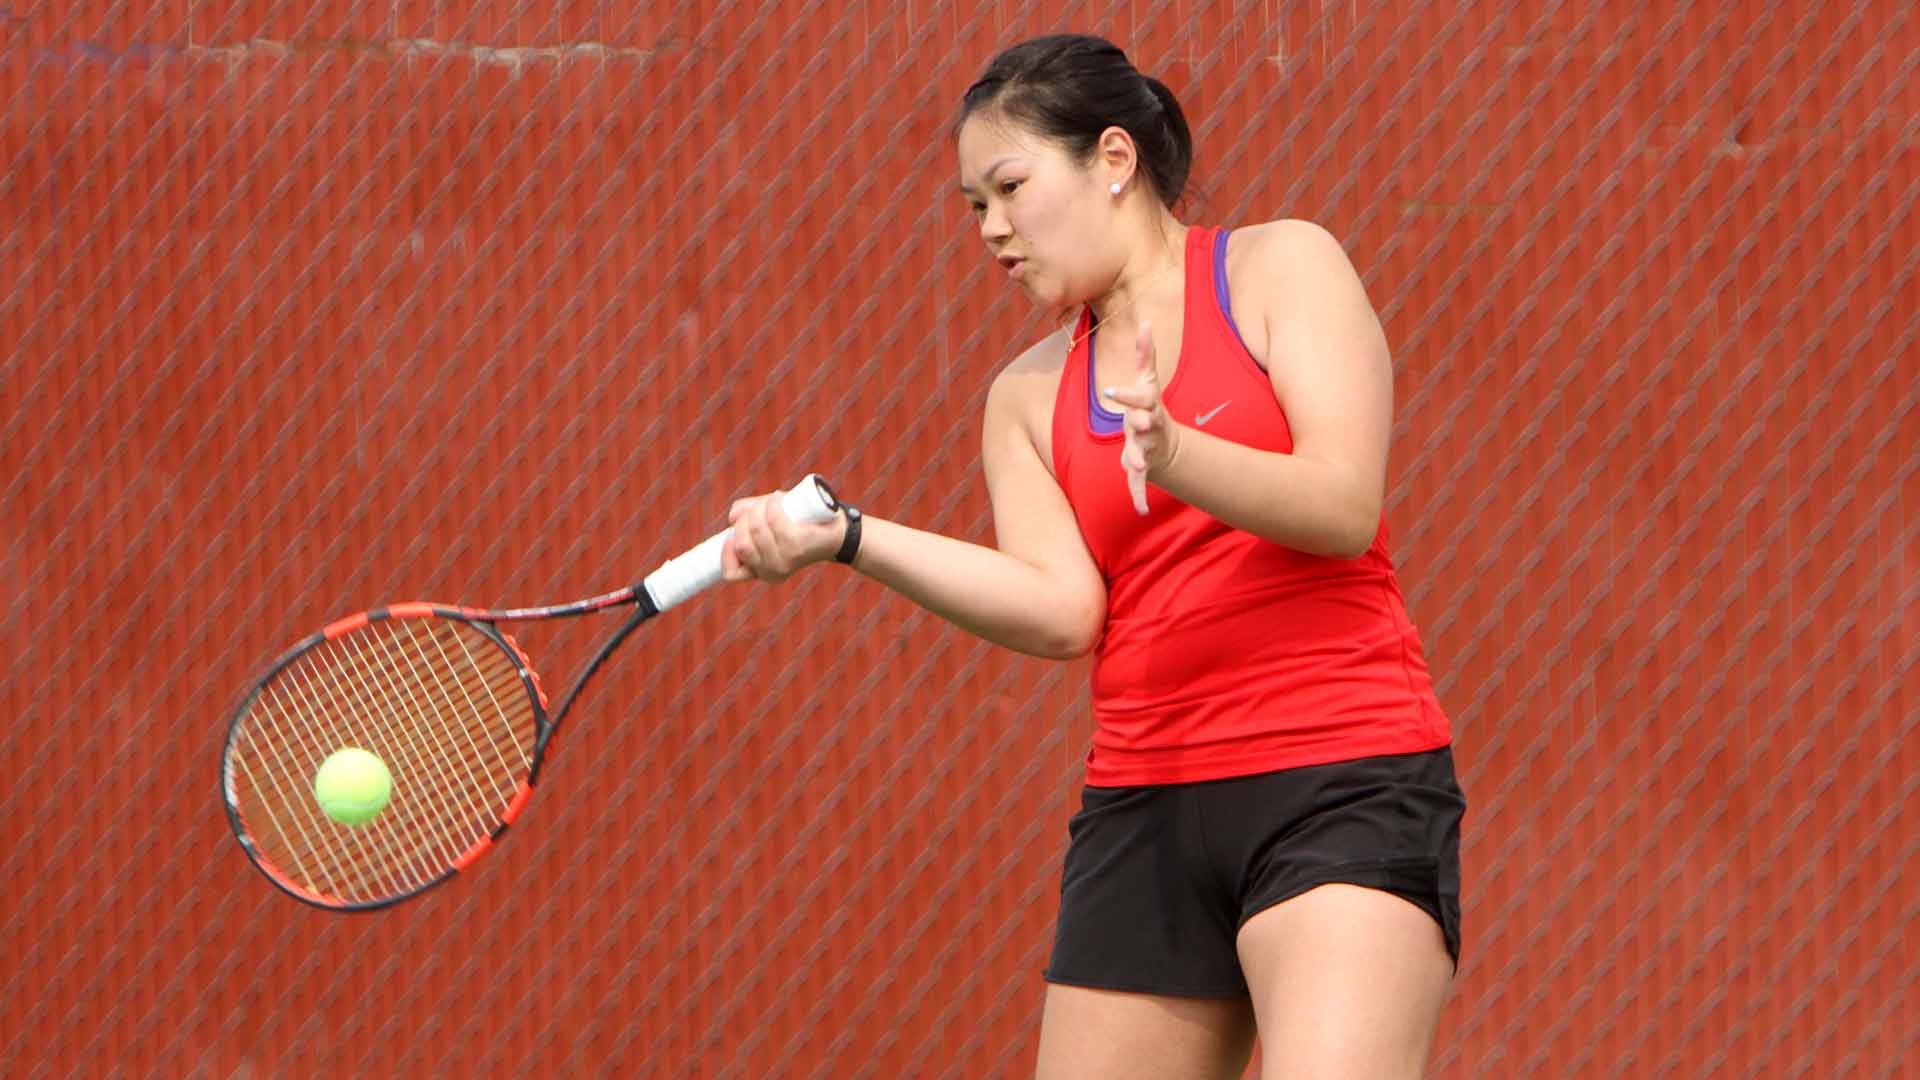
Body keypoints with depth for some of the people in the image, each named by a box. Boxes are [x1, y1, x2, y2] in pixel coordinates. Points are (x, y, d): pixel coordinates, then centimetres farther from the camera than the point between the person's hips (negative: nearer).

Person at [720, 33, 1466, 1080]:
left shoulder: (1282, 268, 4)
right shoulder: (1028, 396, 16)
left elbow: (1346, 508, -10)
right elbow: (1062, 610, -1)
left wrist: (1176, 456, -27)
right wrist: (846, 538, -13)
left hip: (1340, 782, -5)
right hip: (1143, 805, 5)